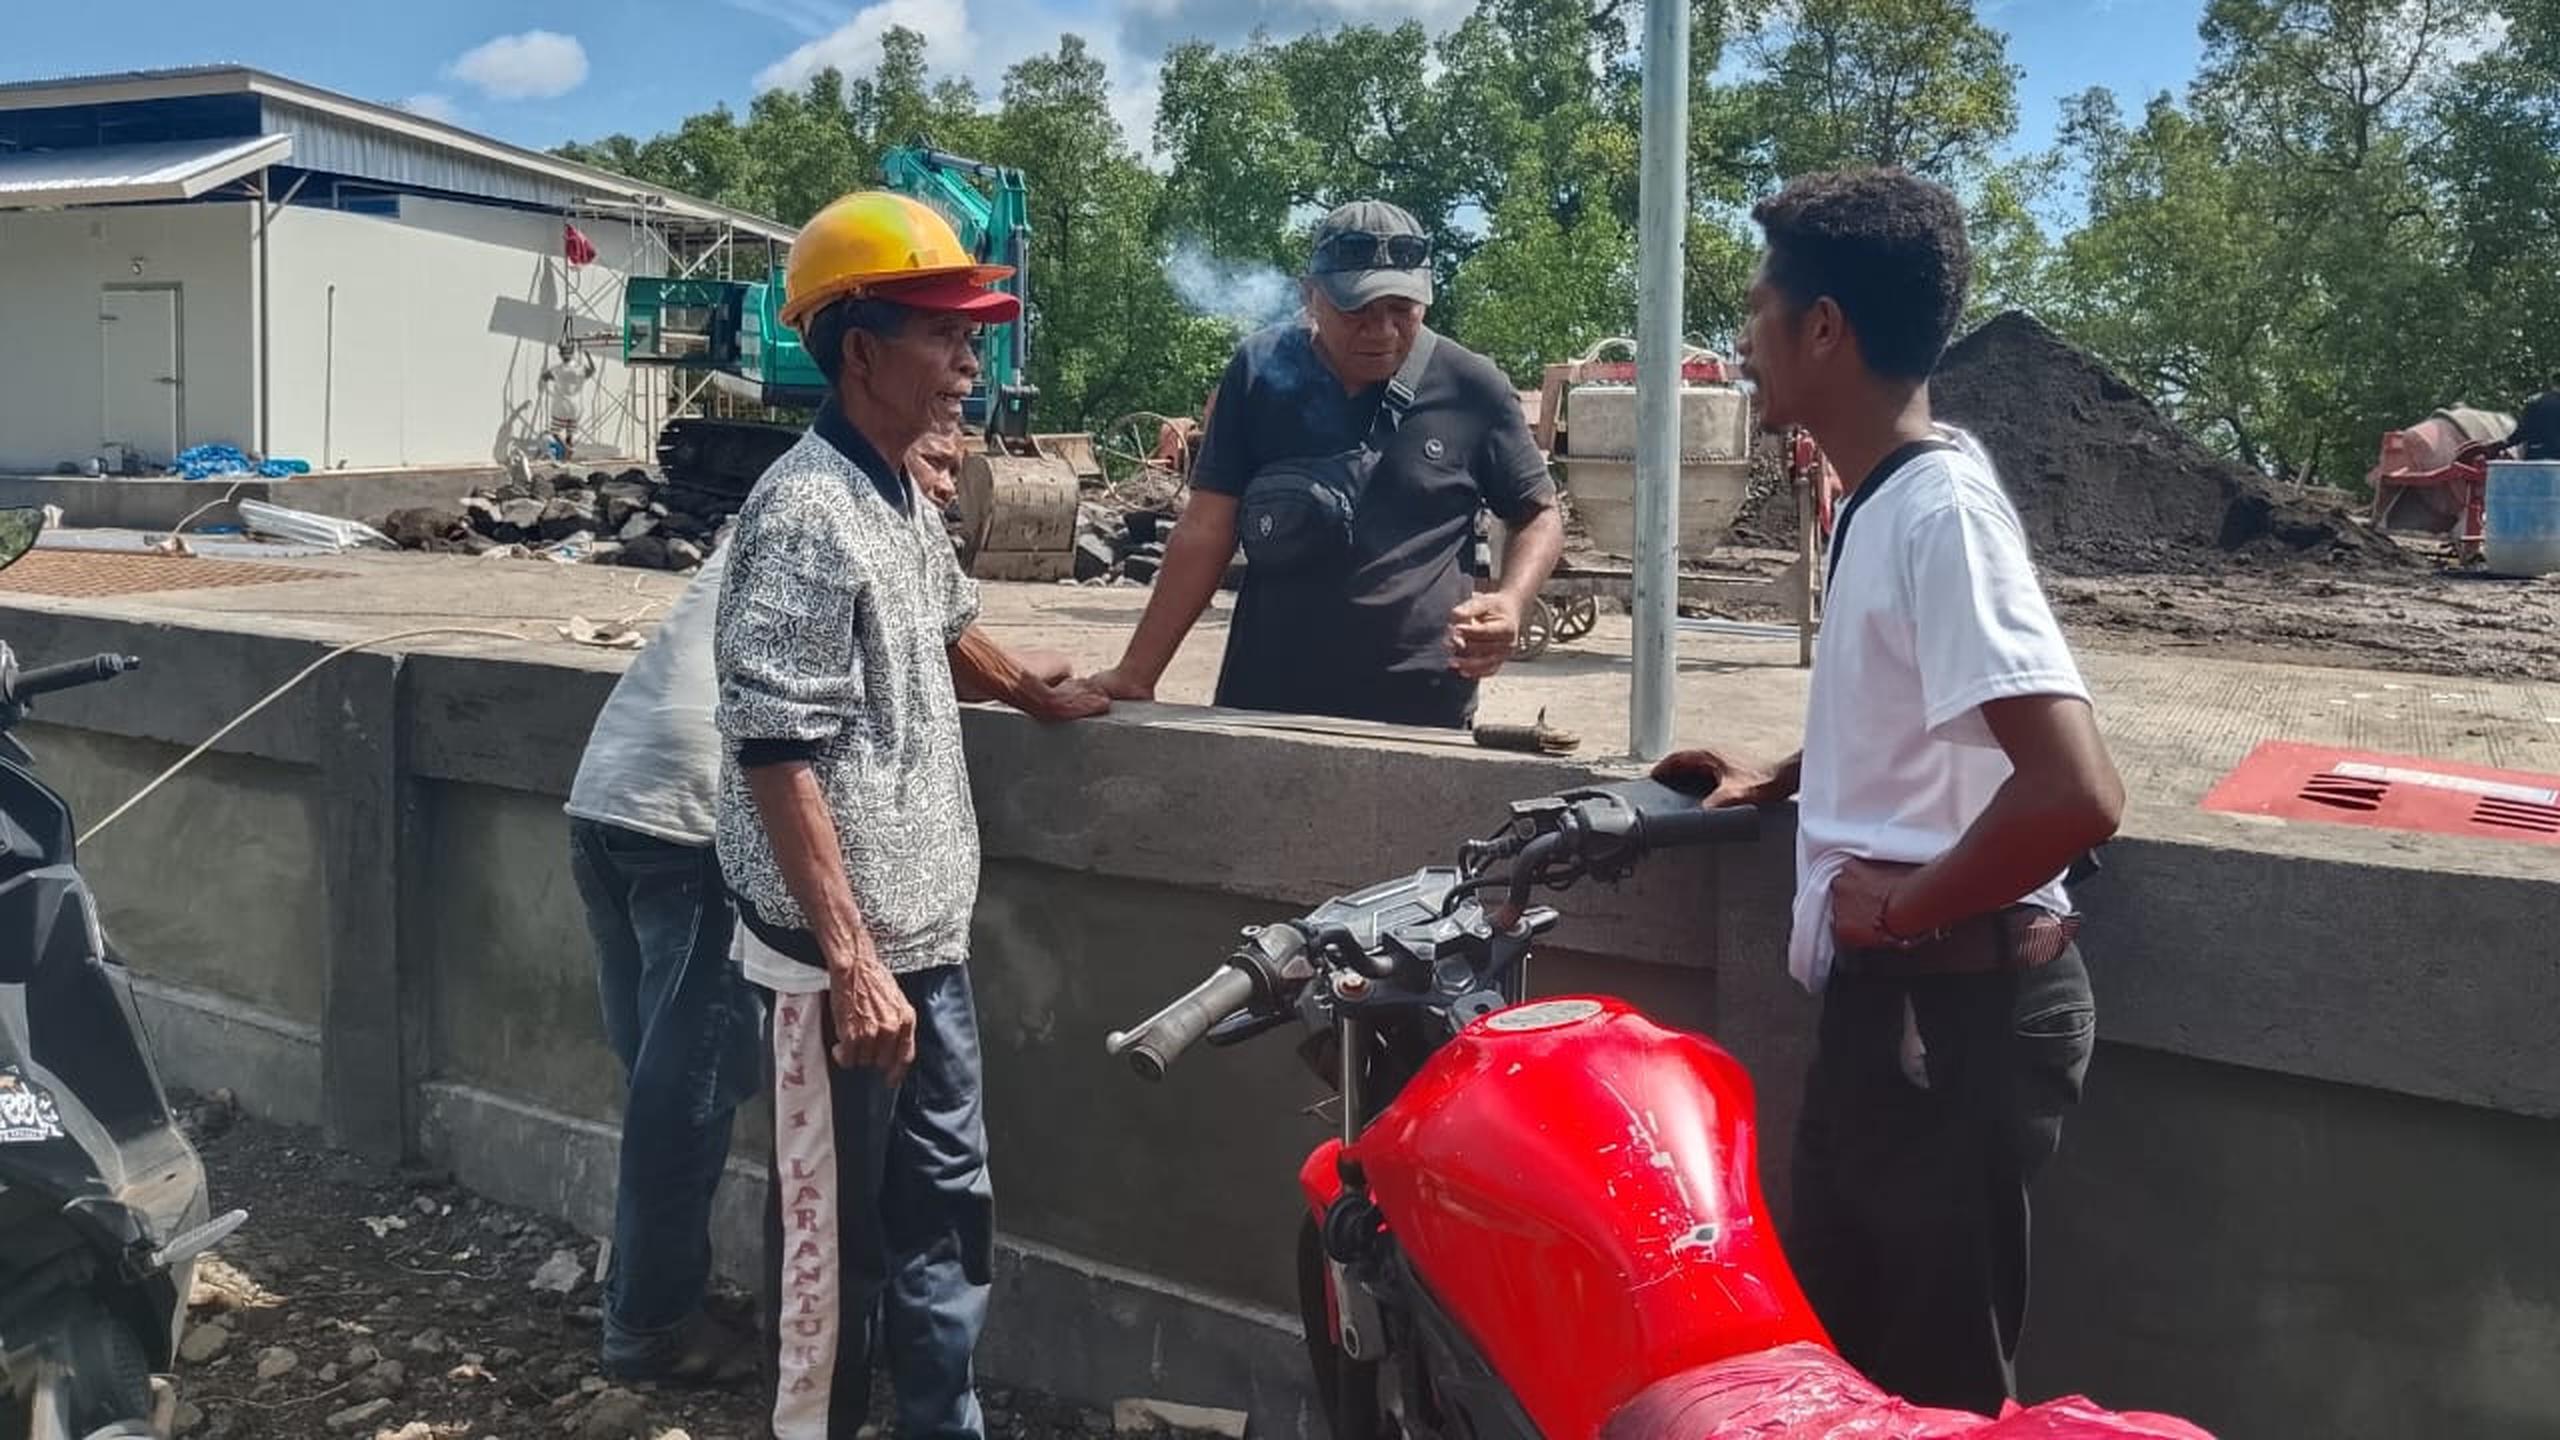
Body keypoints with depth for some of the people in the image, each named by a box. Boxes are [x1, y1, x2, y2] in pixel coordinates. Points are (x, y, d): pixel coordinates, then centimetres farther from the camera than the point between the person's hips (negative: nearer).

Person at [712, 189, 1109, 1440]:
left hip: (927, 933, 9)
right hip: (846, 953, -9)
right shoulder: (807, 514, -19)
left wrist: (1040, 696, 43)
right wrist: (848, 961, -25)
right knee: (834, 1225, 6)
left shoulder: (901, 500, 9)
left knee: (944, 1204, 18)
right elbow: (777, 759, -24)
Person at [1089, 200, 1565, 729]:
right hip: (1261, 703, 1)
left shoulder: (1472, 389, 0)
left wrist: (1510, 603, -11)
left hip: (1422, 715, -1)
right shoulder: (1260, 371, 2)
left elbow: (1540, 517, 10)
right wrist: (1135, 675, -1)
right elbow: (1206, 530, 3)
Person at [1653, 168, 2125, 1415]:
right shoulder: (1887, 495, 10)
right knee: (1837, 1349, 21)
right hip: (1890, 998, 10)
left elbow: (2076, 792, -30)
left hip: (1953, 1009, -9)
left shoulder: (1938, 506, -20)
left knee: (1929, 1384, 6)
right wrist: (1782, 780, 14)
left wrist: (1905, 906, -18)